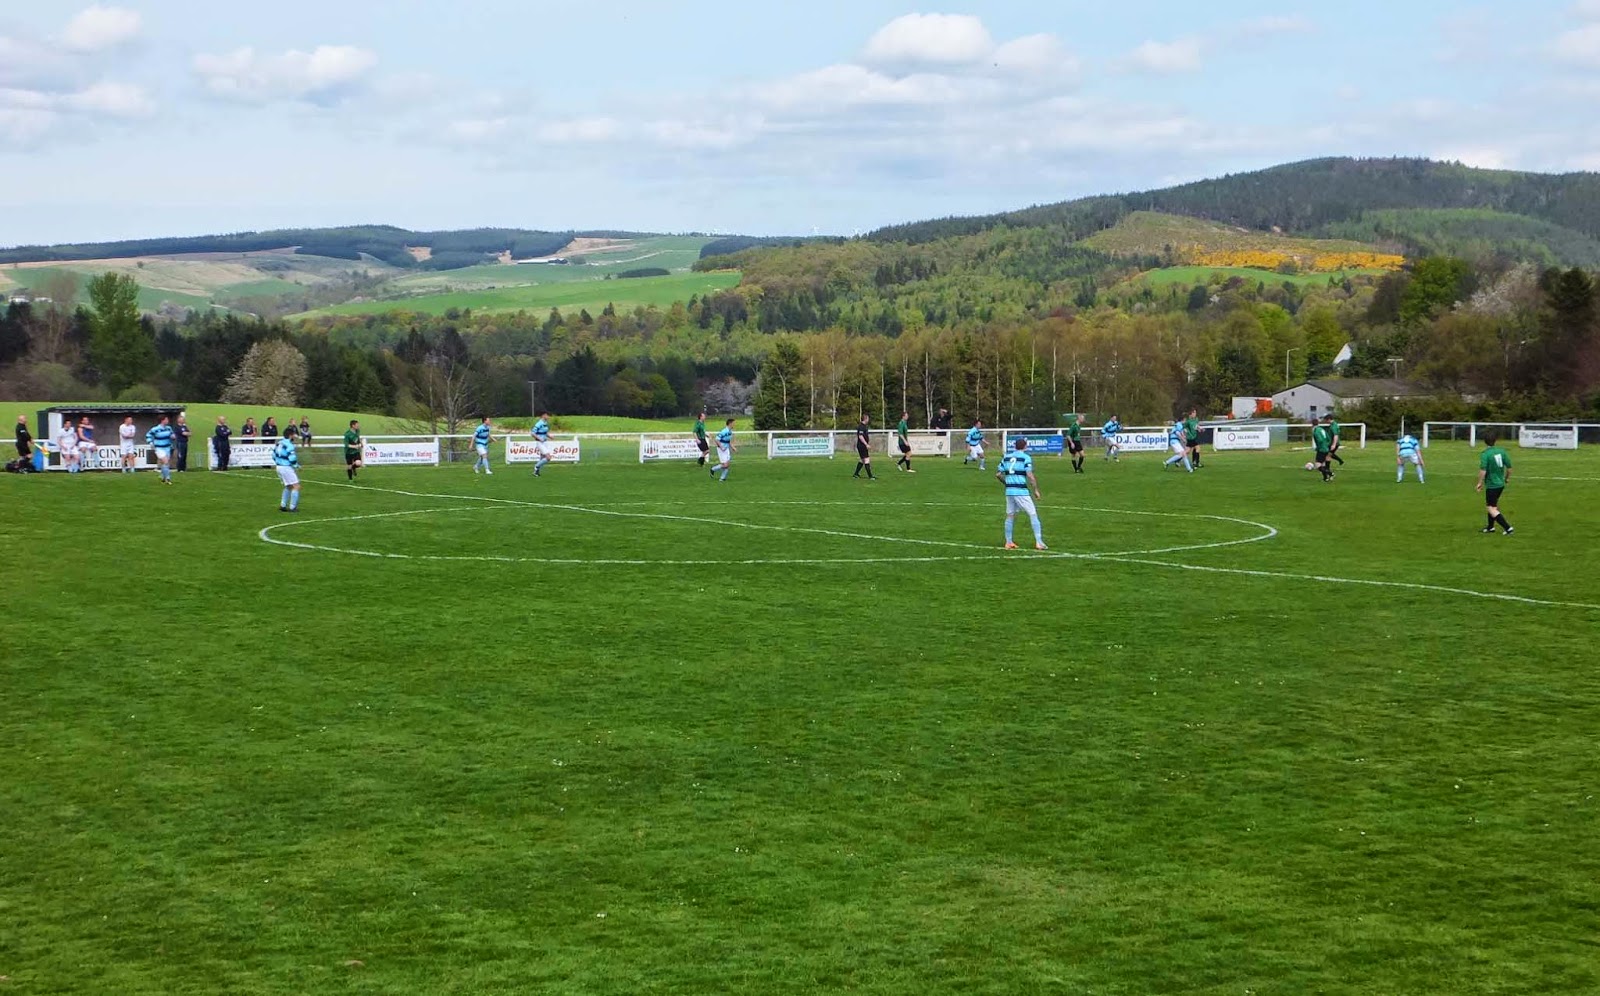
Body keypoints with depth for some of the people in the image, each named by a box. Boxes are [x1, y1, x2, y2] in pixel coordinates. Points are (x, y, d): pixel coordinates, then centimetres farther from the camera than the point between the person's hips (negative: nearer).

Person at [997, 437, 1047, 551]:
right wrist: (1036, 490, -3)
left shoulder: (1006, 457, 10)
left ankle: (1008, 542, 17)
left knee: (1010, 516, 15)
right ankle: (1039, 542, -4)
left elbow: (998, 475, 10)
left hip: (1009, 491, 5)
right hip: (1021, 491, -5)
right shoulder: (1026, 458, -6)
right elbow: (1030, 476, -13)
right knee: (1033, 515, 0)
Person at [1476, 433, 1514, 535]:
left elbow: (1483, 471, -25)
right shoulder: (1502, 452, -1)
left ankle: (1508, 528, -8)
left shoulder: (1485, 454, -18)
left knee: (1492, 509, -1)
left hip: (1491, 485, -7)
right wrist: (1507, 478, 21)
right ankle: (1490, 527, 37)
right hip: (1500, 484, 7)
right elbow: (1509, 468, 3)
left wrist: (1480, 483, -11)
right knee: (1492, 505, 24)